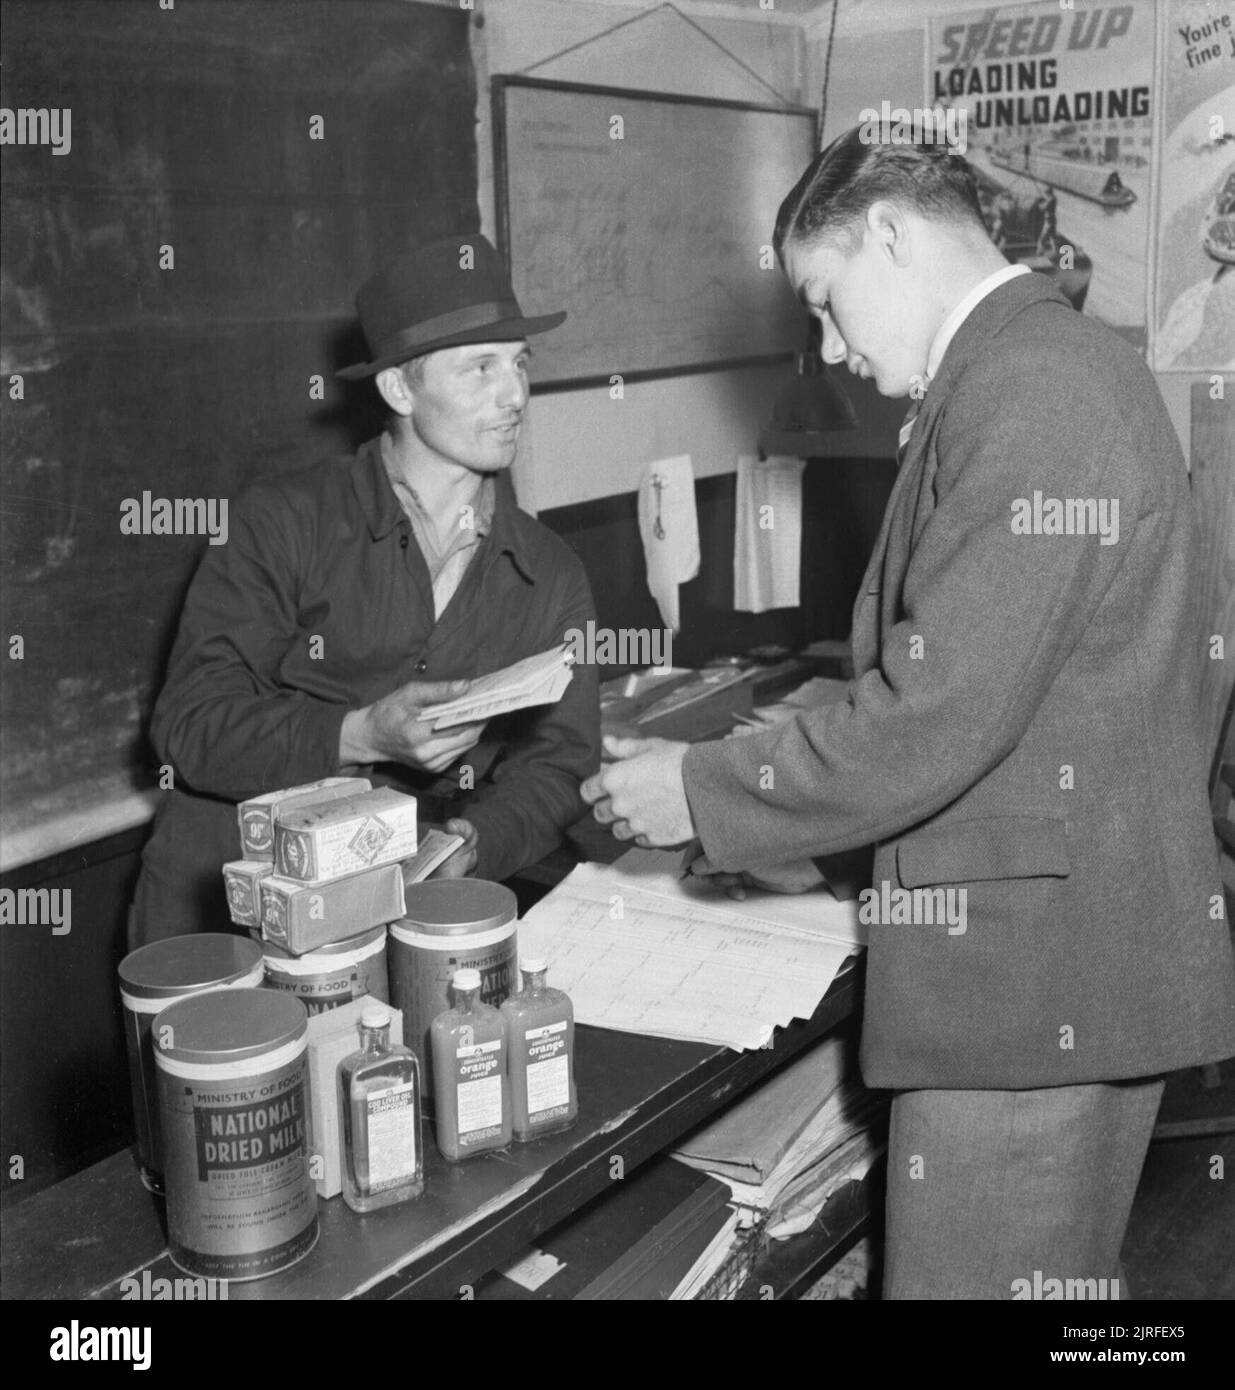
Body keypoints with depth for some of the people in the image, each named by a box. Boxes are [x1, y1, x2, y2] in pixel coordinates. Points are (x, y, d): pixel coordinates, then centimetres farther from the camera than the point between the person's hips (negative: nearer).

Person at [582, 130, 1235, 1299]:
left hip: (1027, 972, -10)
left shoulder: (1025, 391, -19)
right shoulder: (1049, 364, 13)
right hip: (1065, 948, 10)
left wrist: (706, 795, -11)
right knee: (1052, 1273, 21)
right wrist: (783, 830, 15)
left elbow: (940, 714, -23)